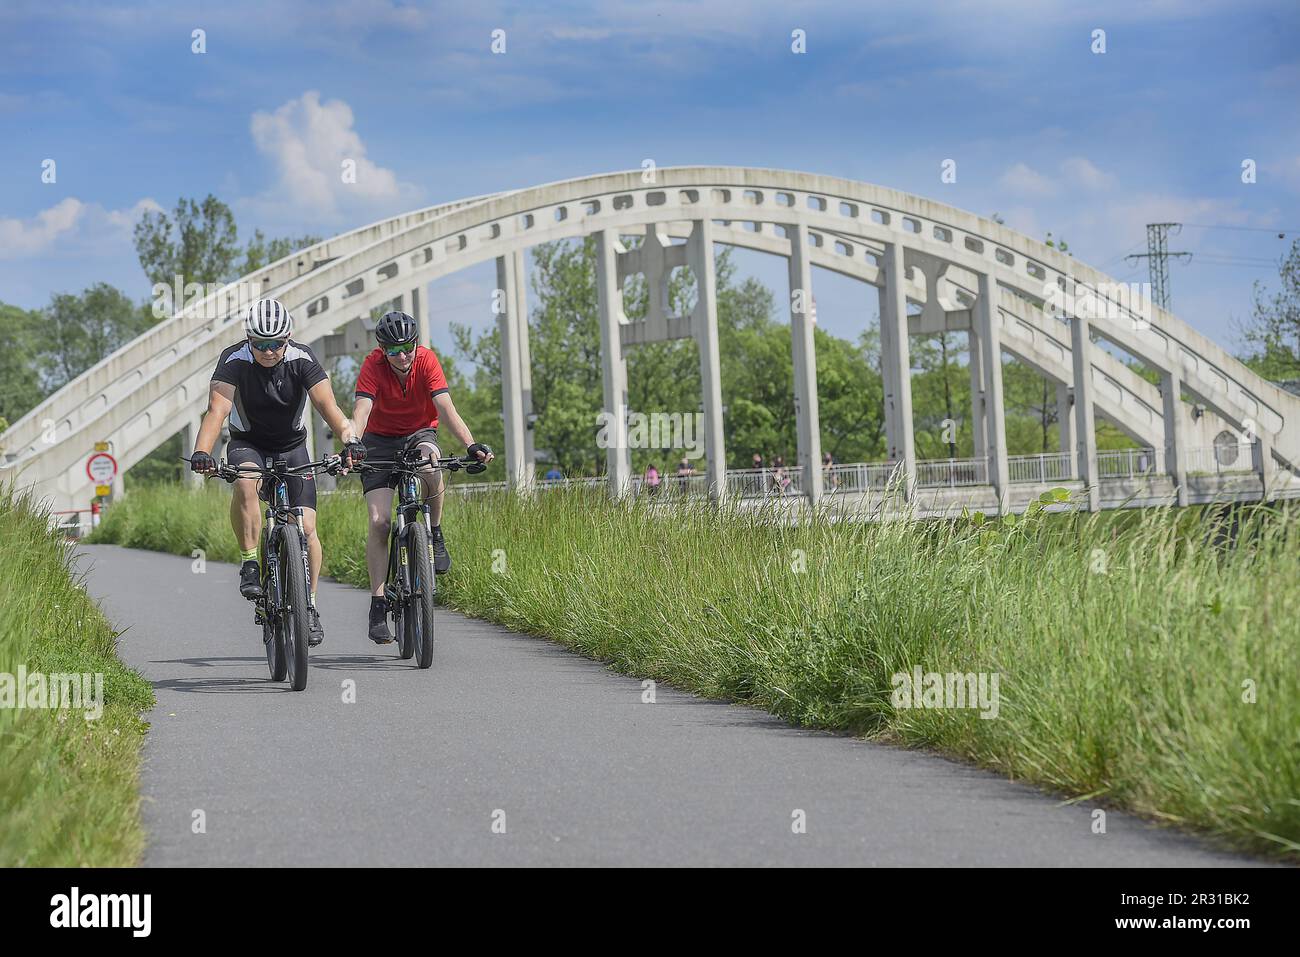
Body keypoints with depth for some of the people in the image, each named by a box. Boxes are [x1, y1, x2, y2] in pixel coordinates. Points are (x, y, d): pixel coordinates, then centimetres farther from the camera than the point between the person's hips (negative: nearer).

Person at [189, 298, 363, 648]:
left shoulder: (302, 359, -19)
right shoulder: (234, 359, -21)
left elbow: (327, 405, -29)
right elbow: (217, 409, -32)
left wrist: (349, 440, -48)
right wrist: (201, 453, -49)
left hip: (292, 447, 1)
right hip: (248, 444, -1)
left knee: (306, 527, -11)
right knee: (245, 483, -36)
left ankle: (309, 606, 7)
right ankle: (249, 566, -22)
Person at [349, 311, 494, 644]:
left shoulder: (427, 360, -22)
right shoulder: (373, 365, -23)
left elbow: (446, 407, -31)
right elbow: (361, 410, -34)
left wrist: (471, 445, -46)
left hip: (420, 433, 0)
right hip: (380, 440, 0)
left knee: (430, 465, -38)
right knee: (380, 522, -14)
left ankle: (435, 535, -13)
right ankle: (378, 604, -8)